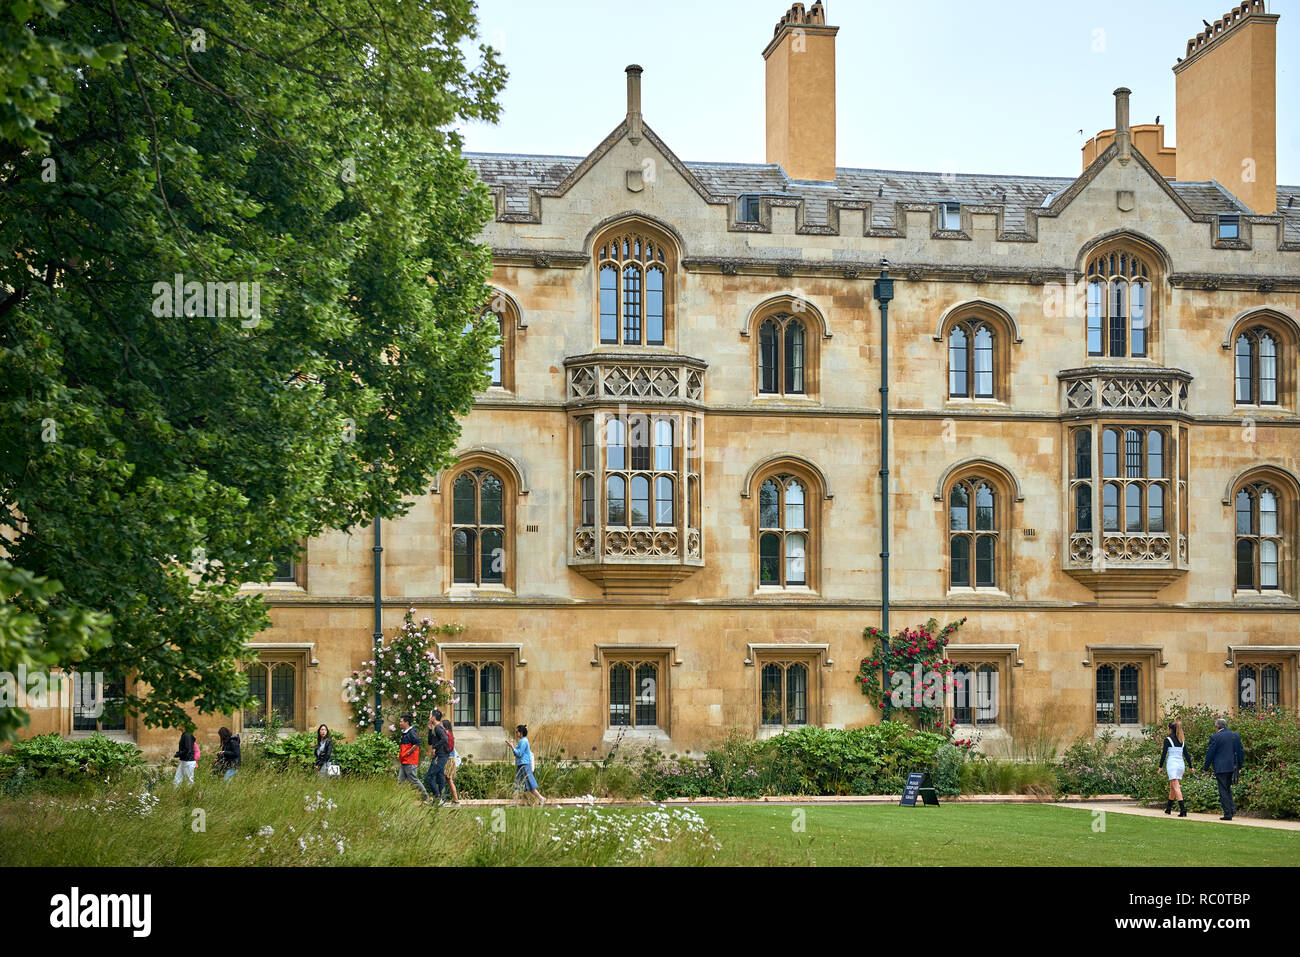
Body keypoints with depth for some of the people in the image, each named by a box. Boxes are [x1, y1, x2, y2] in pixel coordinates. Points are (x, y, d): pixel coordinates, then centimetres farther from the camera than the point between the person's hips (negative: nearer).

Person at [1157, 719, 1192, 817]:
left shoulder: (1168, 740, -7)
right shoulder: (1182, 740, 11)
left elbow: (1164, 754, -8)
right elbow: (1186, 754, 12)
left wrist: (1160, 766, -3)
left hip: (1172, 764, -6)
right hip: (1181, 764, 7)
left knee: (1176, 787, -11)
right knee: (1172, 787, 18)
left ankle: (1183, 808, -23)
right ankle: (1168, 808, 27)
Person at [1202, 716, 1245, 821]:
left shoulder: (1215, 737, -8)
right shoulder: (1235, 735, 8)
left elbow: (1210, 754, -6)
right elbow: (1240, 752, 12)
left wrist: (1206, 768, 4)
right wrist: (1239, 767, 21)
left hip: (1221, 768, -5)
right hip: (1233, 767, 5)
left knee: (1223, 791, 0)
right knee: (1227, 788, 20)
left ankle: (1228, 813, -2)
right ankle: (1232, 808, 6)